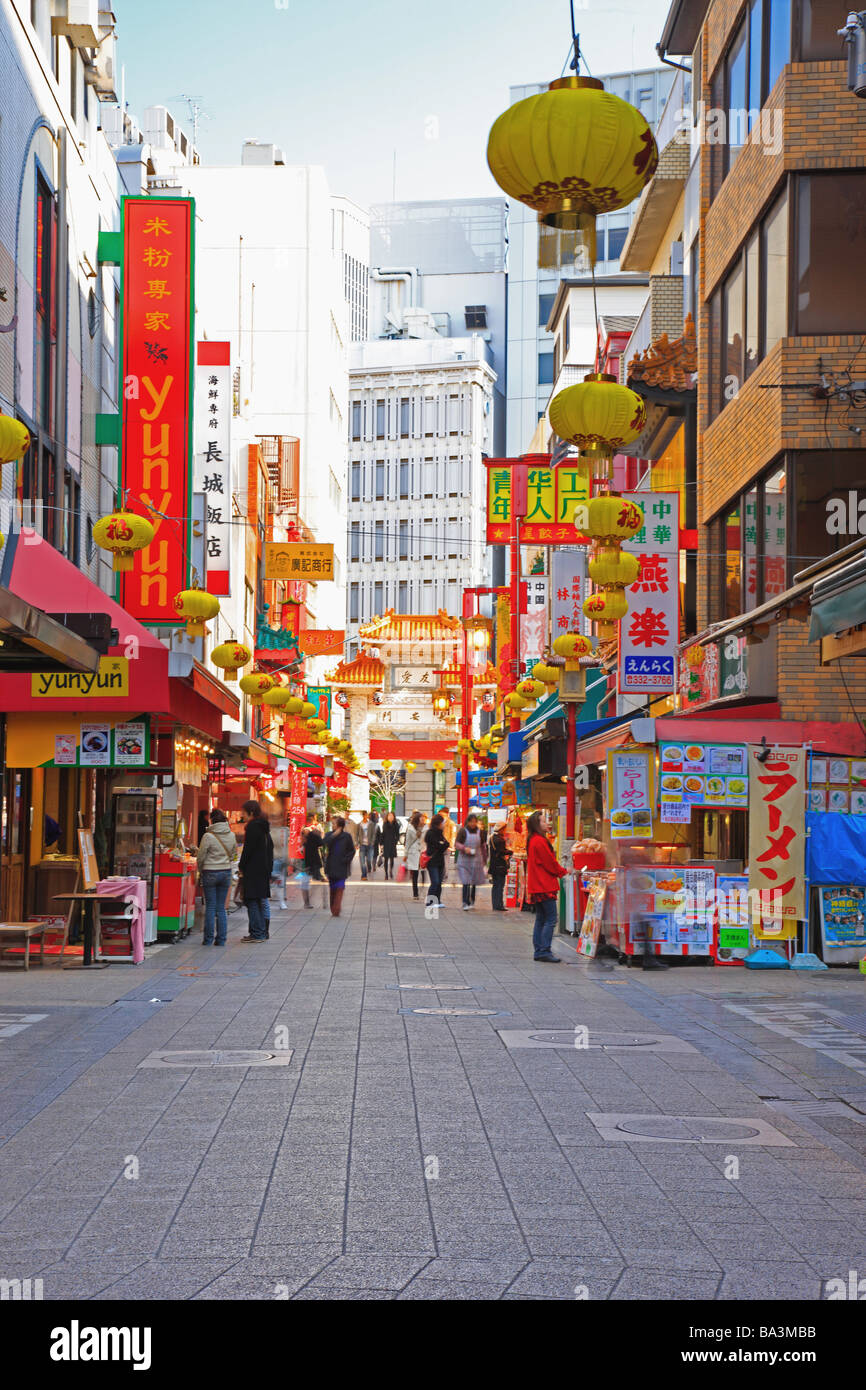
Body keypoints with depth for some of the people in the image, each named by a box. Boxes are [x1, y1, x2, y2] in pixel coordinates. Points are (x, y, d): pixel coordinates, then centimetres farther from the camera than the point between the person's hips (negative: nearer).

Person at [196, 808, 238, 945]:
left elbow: (201, 857, -7)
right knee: (221, 907, 9)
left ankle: (208, 939, 6)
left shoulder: (208, 836, -13)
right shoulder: (231, 835, 1)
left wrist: (201, 871, 9)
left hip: (210, 873, -4)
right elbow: (233, 854, 12)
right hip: (226, 872, 4)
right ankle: (221, 939, 9)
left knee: (210, 907, 3)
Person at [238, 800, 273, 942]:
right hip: (264, 870, 9)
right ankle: (263, 932, 18)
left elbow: (247, 850, -16)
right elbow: (270, 848, 18)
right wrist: (269, 869, 19)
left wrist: (241, 868, -8)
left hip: (253, 871, -9)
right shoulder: (263, 827, 15)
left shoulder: (252, 827, -12)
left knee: (252, 902, -6)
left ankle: (257, 933, -7)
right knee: (261, 901, 14)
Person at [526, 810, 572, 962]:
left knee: (541, 919, 12)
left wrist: (562, 871, 12)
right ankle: (544, 951, -10)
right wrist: (564, 871, 3)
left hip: (536, 886, 10)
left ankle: (538, 951, 13)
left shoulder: (532, 841, 14)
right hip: (545, 886, -10)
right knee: (551, 919, -7)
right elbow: (550, 863, -14)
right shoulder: (540, 841, -16)